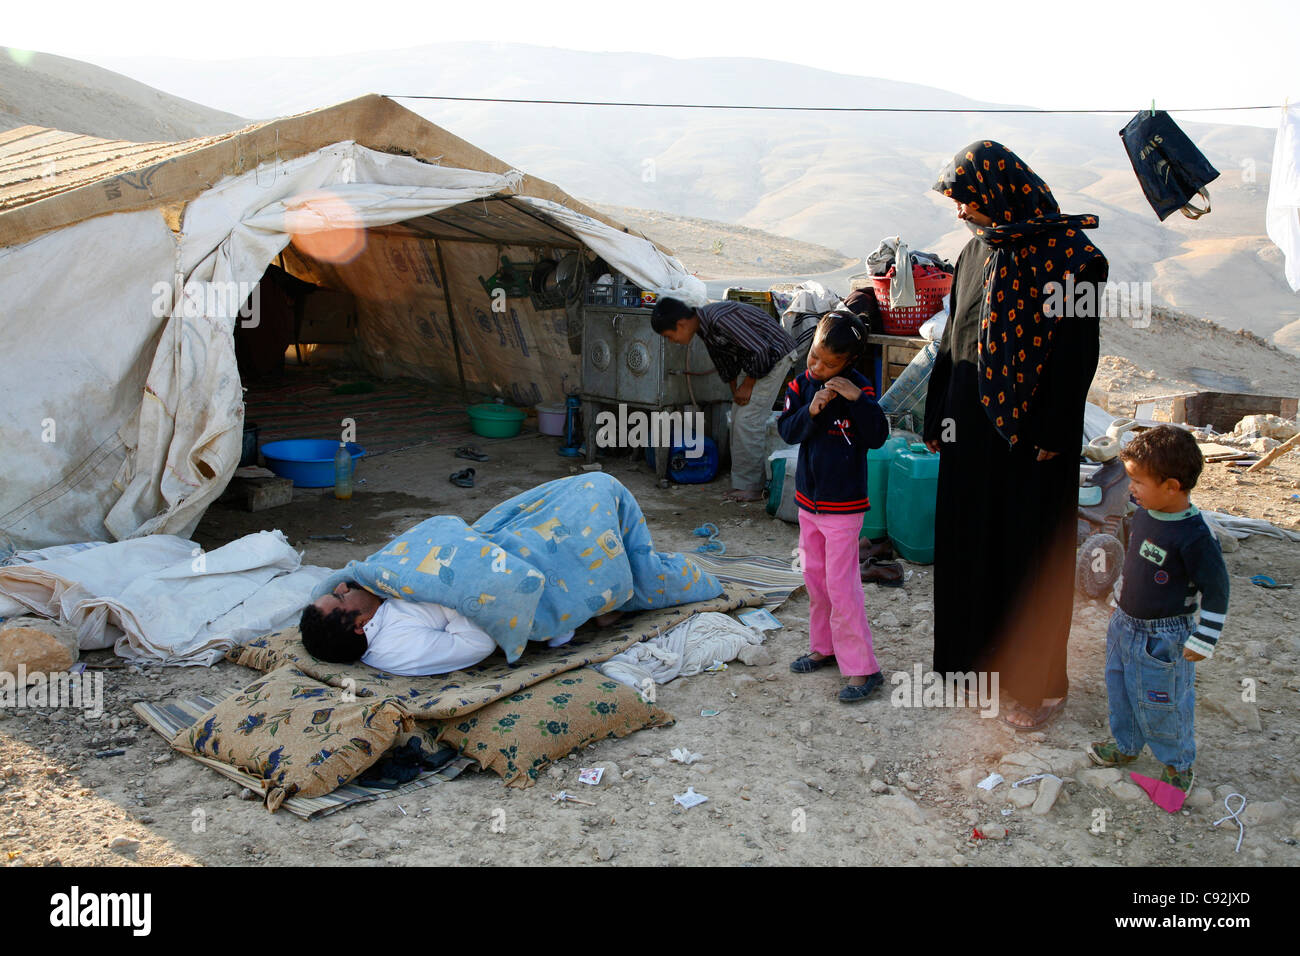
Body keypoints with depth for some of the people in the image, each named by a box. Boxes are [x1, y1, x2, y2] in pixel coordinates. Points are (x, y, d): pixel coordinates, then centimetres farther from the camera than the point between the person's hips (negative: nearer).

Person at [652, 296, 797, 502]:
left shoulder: (720, 320, -30)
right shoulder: (704, 325, 0)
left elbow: (760, 350, -28)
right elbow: (723, 360, 16)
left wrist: (747, 385, -17)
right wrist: (735, 389, 11)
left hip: (774, 356, -10)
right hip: (752, 360, 10)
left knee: (747, 421, -11)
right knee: (738, 418, 9)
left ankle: (749, 486, -3)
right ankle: (742, 484, 16)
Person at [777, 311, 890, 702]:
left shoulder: (858, 388, -13)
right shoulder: (801, 384, 1)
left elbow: (878, 437, -18)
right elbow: (787, 430, -4)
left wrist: (858, 399, -30)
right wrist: (811, 410, -21)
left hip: (843, 505, -6)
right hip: (809, 500, 6)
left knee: (841, 585, -6)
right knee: (814, 578, 17)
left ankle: (862, 667, 2)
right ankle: (824, 647, 34)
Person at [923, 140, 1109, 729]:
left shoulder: (1065, 253, -12)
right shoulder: (976, 253, 9)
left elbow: (1078, 349, -15)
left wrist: (1053, 436, -17)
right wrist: (938, 417, 13)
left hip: (1031, 429, -7)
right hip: (973, 421, 7)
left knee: (1030, 549, 2)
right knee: (966, 537, 13)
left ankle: (1037, 682, 15)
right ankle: (975, 653, 30)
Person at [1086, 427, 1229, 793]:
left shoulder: (1193, 537, -27)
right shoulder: (1143, 514, -3)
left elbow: (1216, 590, -18)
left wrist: (1202, 641, -14)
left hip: (1162, 639, -8)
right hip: (1125, 625, 8)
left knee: (1161, 706, 8)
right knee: (1120, 690, 23)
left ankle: (1179, 764, 33)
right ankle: (1125, 745, 46)